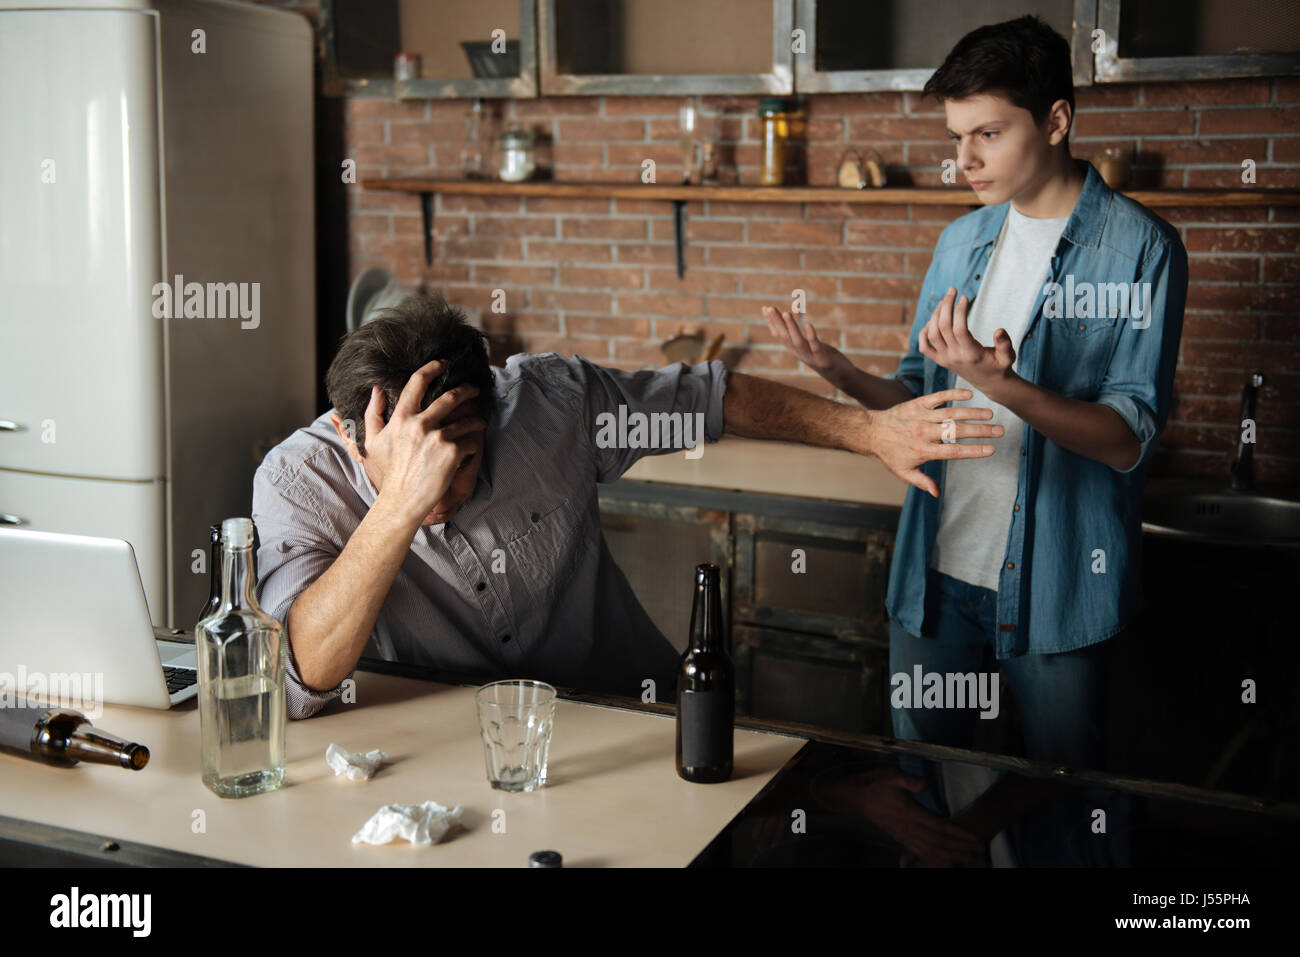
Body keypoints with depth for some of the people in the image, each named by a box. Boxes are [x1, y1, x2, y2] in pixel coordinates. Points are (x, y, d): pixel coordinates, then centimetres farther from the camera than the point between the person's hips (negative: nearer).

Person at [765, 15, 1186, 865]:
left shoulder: (1138, 247, -9)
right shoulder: (962, 242, 9)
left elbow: (1128, 441, -15)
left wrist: (1000, 385, -30)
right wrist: (843, 376, -7)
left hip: (1059, 580, -5)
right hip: (939, 569, 5)